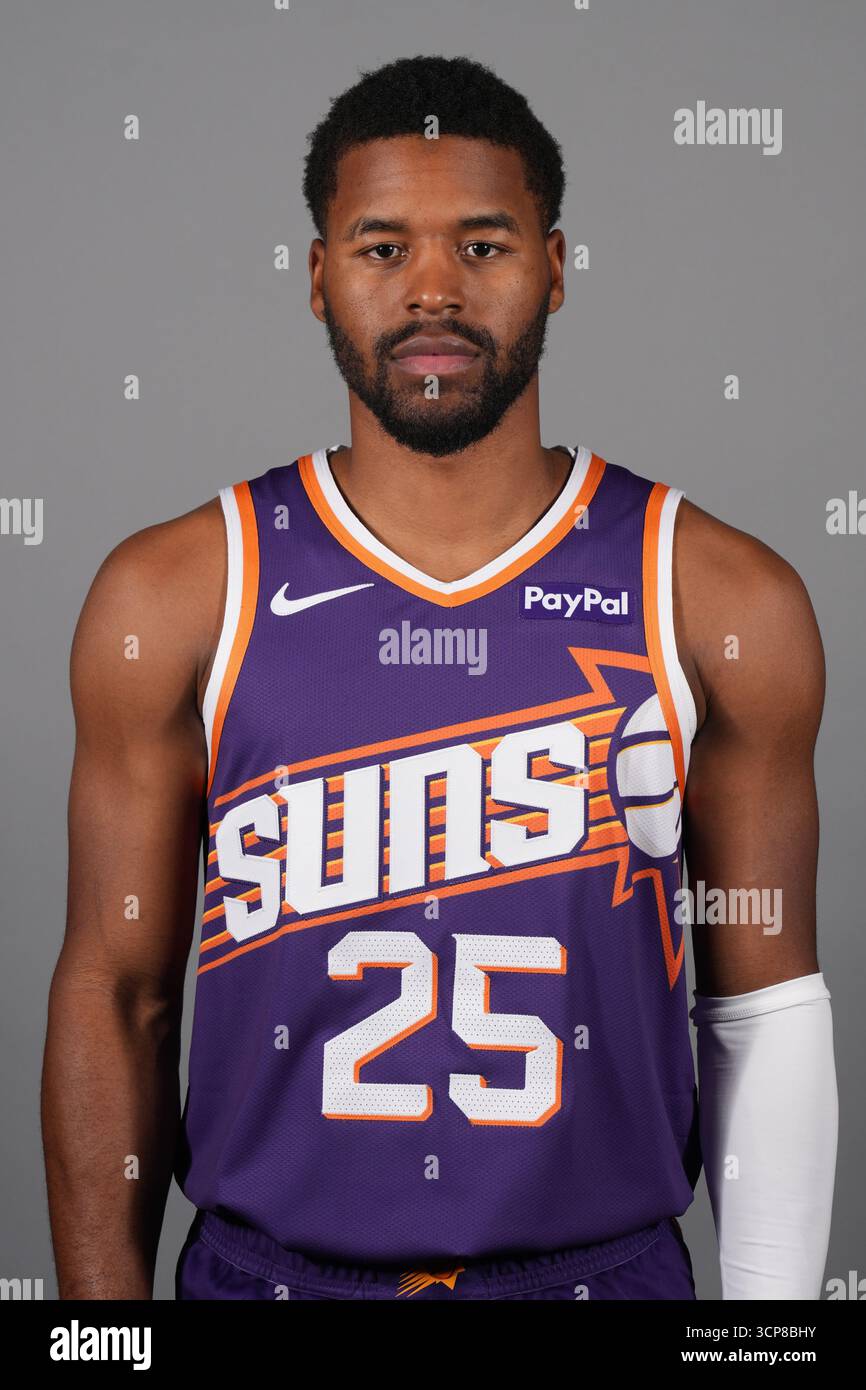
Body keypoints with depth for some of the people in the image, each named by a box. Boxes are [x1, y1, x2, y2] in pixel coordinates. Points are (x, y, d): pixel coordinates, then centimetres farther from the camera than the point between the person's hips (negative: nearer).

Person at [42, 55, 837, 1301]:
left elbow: (765, 1009, -2)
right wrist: (107, 1307, -3)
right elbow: (116, 996, -3)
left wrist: (772, 1302, -1)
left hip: (607, 1262, 1)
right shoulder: (174, 598, -7)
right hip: (265, 1265, 0)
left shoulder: (724, 604, -7)